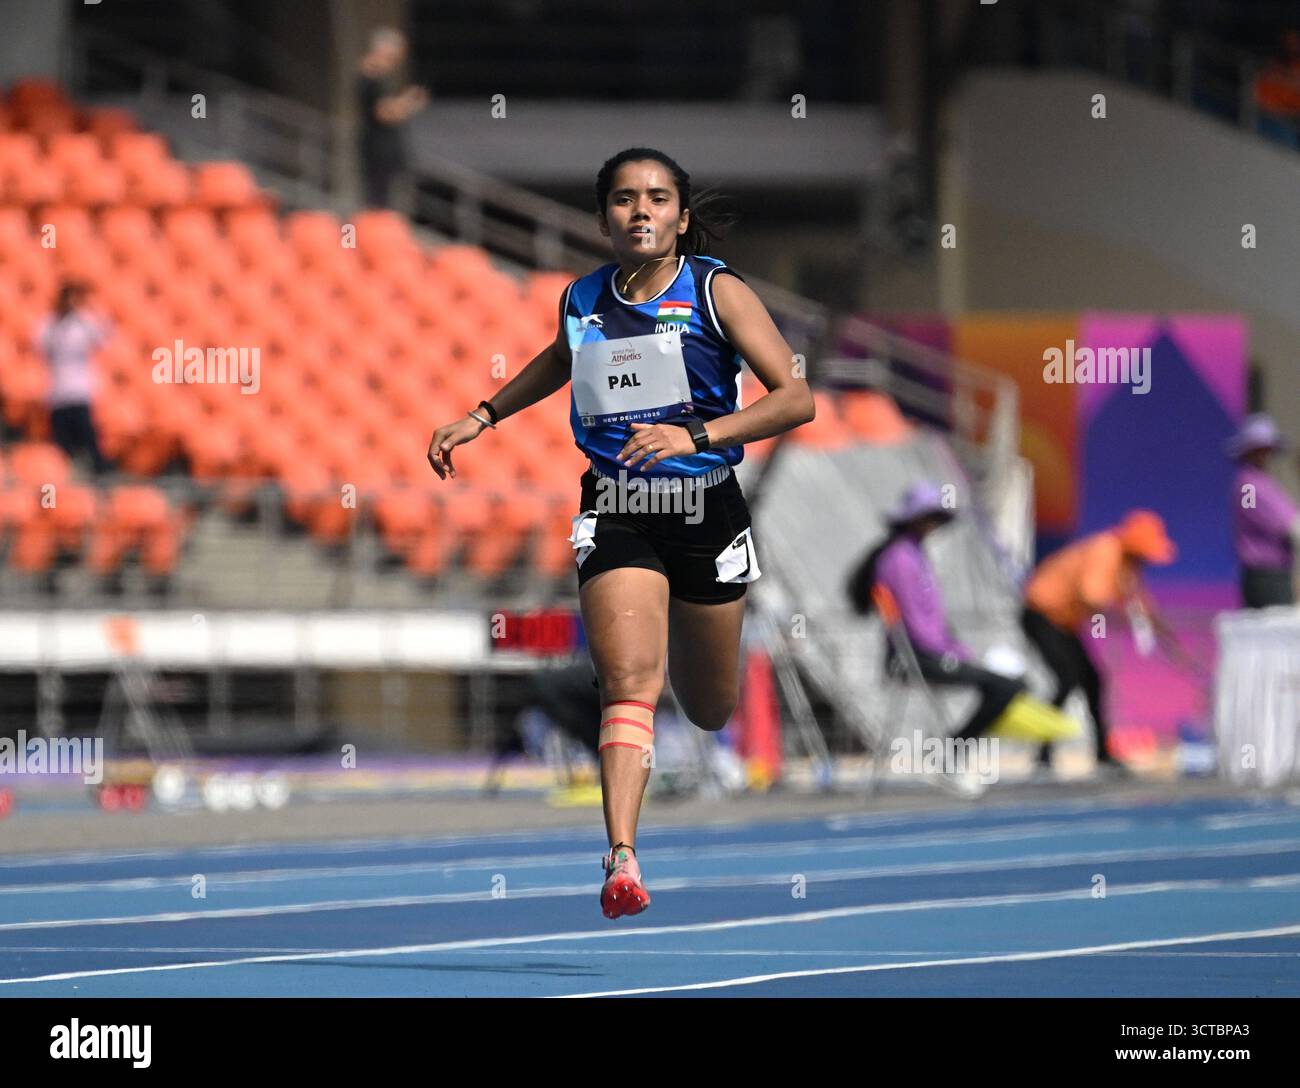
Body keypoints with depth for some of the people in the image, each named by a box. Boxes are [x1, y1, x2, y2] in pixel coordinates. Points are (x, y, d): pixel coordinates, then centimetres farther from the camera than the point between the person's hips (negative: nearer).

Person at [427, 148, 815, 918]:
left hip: (707, 513, 0)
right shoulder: (582, 300, 3)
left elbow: (797, 399, -16)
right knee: (631, 681, -21)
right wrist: (484, 416, 23)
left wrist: (696, 434, -28)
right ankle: (623, 859, -31)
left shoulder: (717, 291, -8)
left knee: (708, 709, 16)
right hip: (616, 515, 1)